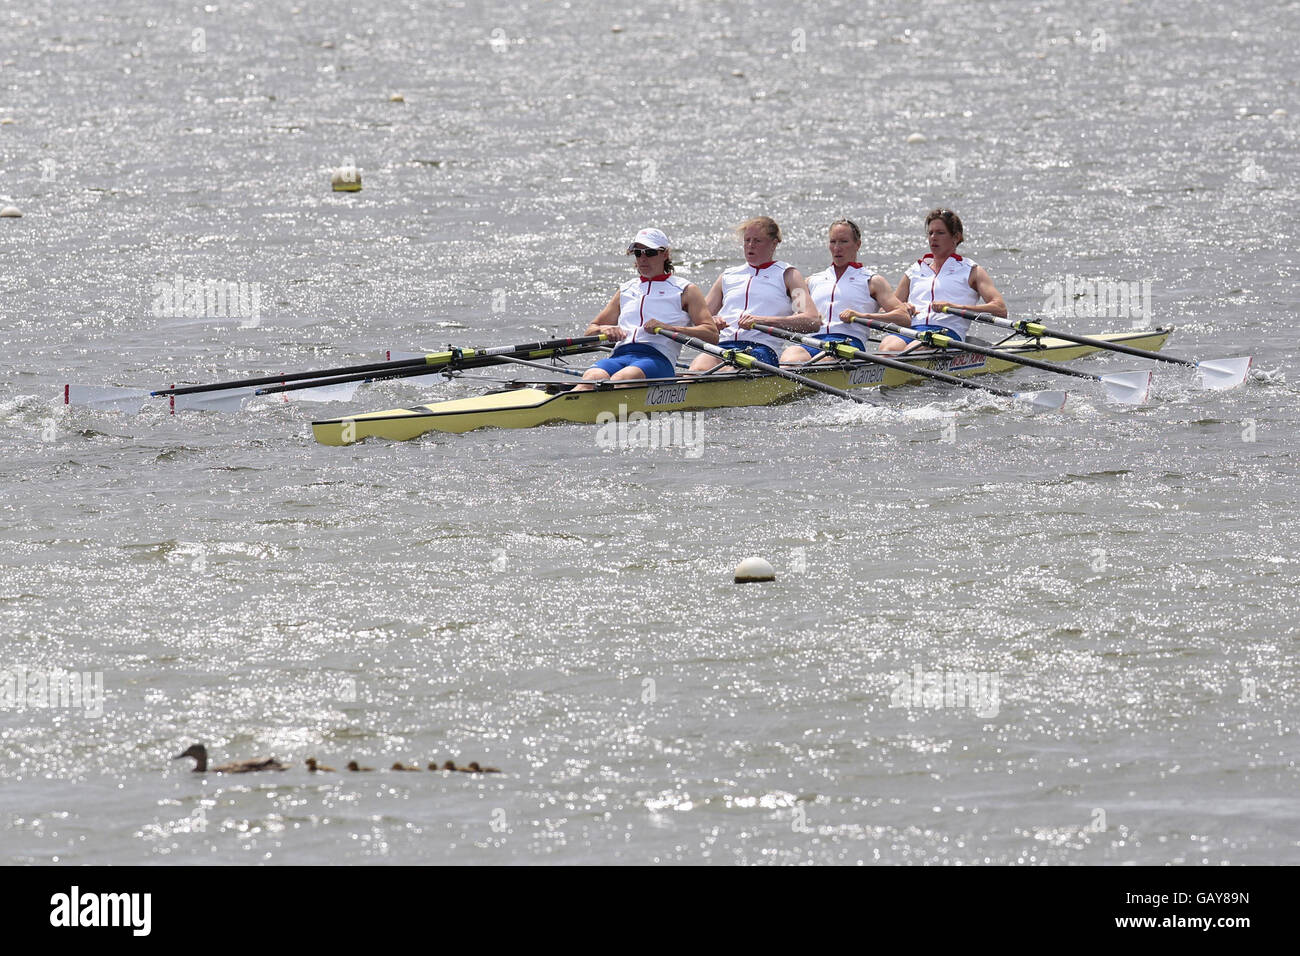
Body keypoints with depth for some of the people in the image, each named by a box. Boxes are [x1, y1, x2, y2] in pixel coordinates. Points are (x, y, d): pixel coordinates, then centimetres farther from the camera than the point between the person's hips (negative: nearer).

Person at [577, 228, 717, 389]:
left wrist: (666, 328, -11)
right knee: (591, 378, -34)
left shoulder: (685, 290, 16)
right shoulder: (625, 290, 30)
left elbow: (712, 334, 2)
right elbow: (590, 331, 30)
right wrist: (604, 329, 3)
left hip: (658, 357, -4)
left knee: (620, 379, -40)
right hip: (620, 355, 4)